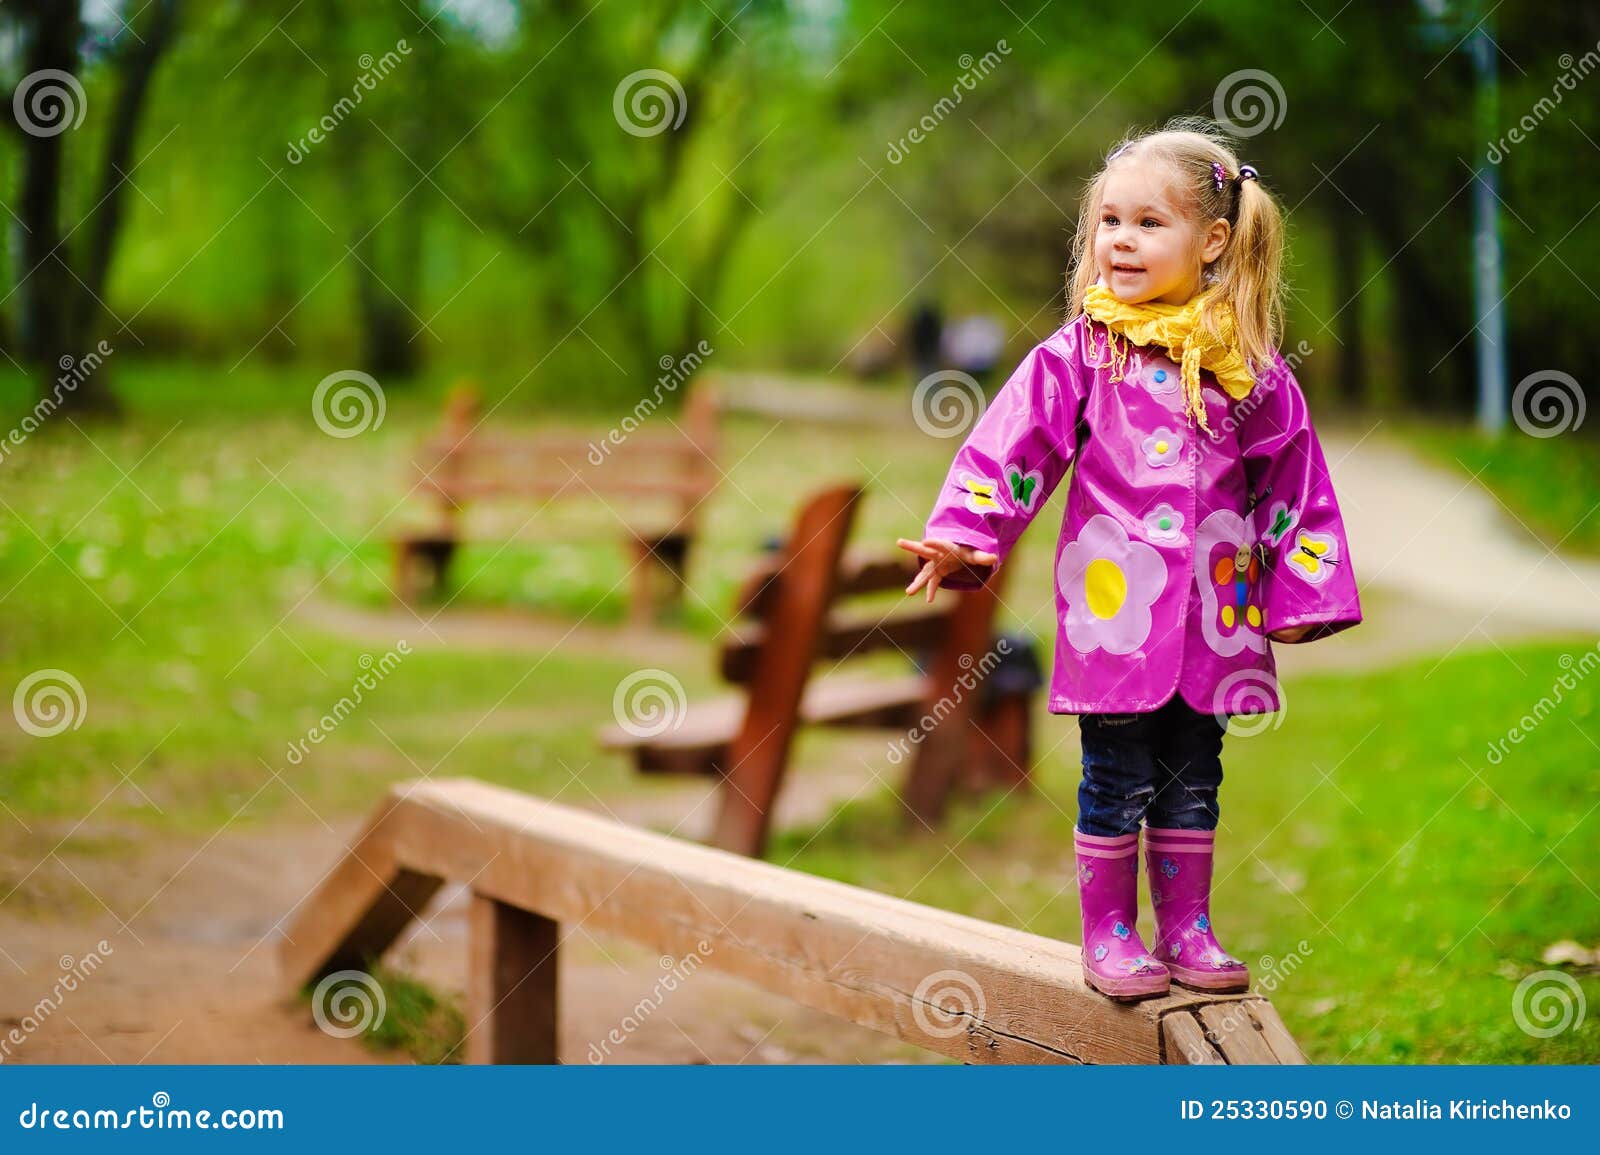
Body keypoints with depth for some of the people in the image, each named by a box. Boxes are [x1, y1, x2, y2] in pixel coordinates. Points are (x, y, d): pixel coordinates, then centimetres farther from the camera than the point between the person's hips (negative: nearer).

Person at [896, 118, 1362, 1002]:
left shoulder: (1249, 366, 4)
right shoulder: (1081, 353, -2)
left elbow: (1295, 483, 9)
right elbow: (1011, 446, -5)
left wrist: (1303, 592, 8)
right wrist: (961, 537, -16)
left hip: (1214, 611, 3)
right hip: (1114, 601, -2)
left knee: (1192, 781, 13)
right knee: (1117, 780, 4)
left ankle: (1187, 930, 24)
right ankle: (1108, 935, 17)